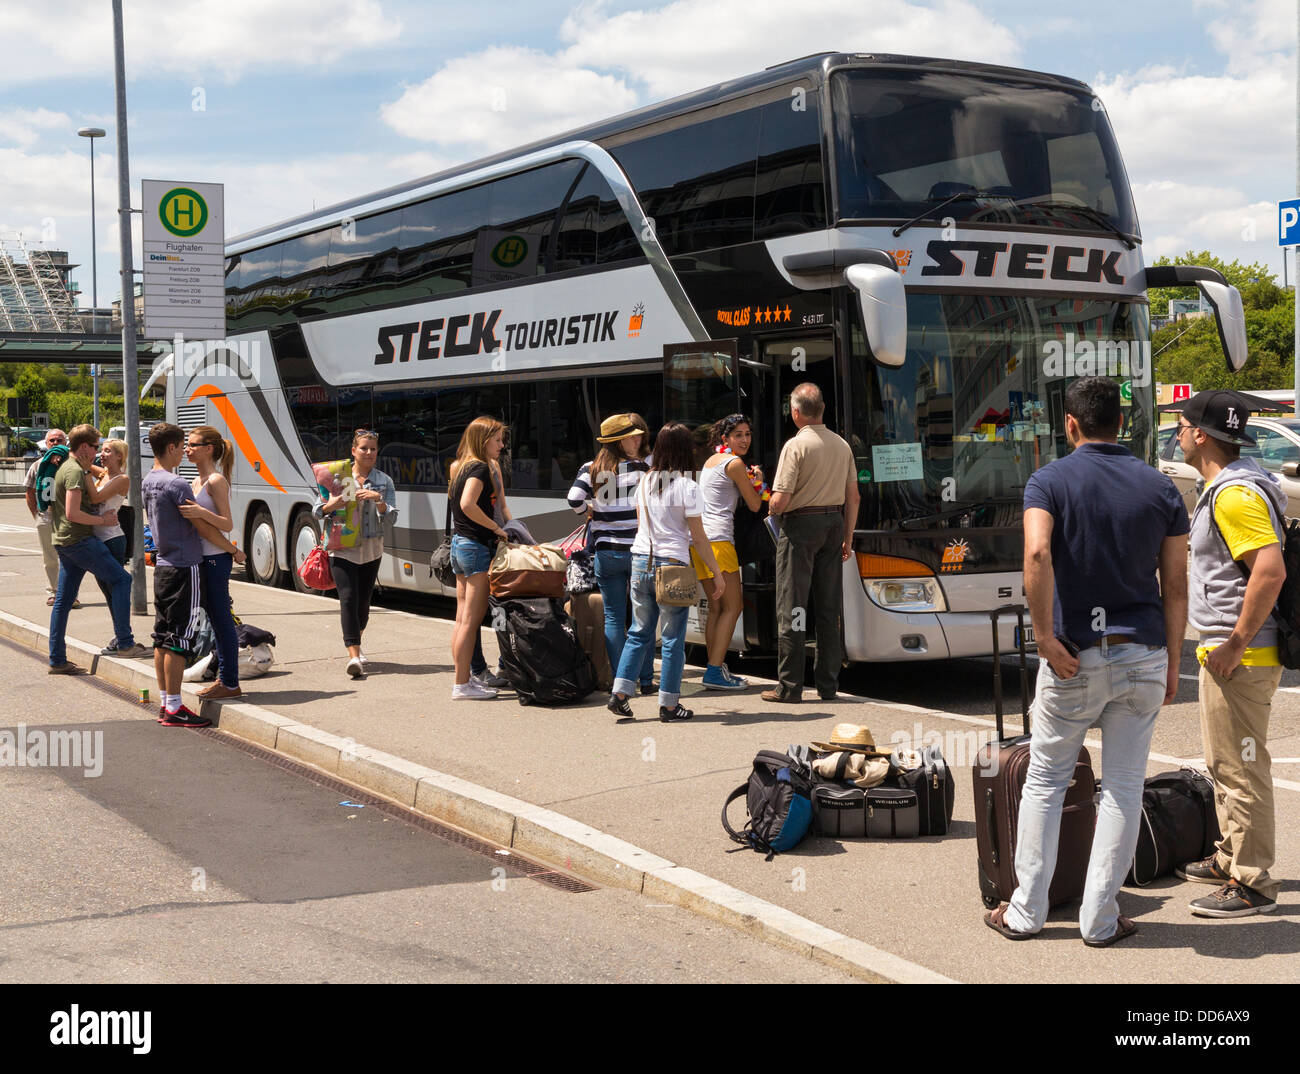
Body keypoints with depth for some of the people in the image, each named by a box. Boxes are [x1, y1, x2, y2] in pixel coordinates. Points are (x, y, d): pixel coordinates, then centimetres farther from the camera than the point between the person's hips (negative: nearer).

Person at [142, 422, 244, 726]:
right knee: (178, 639, -6)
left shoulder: (148, 481, 11)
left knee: (162, 638, 11)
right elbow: (203, 527, -15)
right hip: (184, 567, -9)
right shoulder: (176, 484, -17)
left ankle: (165, 704, 17)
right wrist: (234, 550, -2)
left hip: (163, 565, 9)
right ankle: (174, 710, -4)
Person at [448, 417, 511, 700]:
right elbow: (467, 505, -27)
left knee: (463, 618, 12)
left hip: (459, 543, 10)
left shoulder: (460, 467, 14)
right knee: (472, 618, -6)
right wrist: (496, 528, -18)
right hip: (476, 546, -10)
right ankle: (462, 685, -4)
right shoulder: (480, 468, -14)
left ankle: (463, 680, 17)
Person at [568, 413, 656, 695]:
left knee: (613, 616, 7)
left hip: (605, 552, 2)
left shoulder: (592, 469, 2)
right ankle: (645, 680, 11)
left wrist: (591, 512, 11)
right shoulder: (643, 468, -5)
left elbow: (575, 498, -7)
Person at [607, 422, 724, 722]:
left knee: (639, 633, 14)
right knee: (673, 638, 4)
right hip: (672, 565, -5)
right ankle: (669, 704, 8)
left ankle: (619, 694, 8)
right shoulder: (687, 487, -9)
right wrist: (717, 574, 0)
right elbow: (698, 538, -7)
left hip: (640, 562, 5)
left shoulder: (645, 482, 6)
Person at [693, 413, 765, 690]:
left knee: (717, 607, 12)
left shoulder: (711, 460, 20)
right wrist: (757, 481, 17)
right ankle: (715, 671, -11)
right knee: (732, 607, -6)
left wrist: (748, 479, 19)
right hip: (718, 538, -9)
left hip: (698, 540, 9)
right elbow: (754, 504, 0)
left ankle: (715, 669, 12)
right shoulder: (735, 464, -6)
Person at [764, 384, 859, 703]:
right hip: (834, 524, 6)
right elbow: (853, 497, 10)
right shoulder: (842, 445, 7)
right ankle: (828, 685, 14)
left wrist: (771, 510, 5)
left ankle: (789, 686, 1)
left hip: (800, 525, -6)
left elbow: (780, 500, -17)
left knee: (792, 608, 0)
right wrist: (847, 538, 17)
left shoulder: (796, 445, -12)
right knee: (829, 610, 10)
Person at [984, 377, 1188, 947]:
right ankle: (1099, 918, 11)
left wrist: (1046, 636, -16)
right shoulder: (1161, 488, 5)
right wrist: (1172, 663, 10)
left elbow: (1037, 553, -23)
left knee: (1045, 781, 11)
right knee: (1124, 786, 8)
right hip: (1144, 652, 2)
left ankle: (1026, 910, 16)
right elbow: (1176, 586, 4)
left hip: (1076, 655, -2)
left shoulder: (1050, 480, -4)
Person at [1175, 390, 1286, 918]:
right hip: (1226, 651, 11)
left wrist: (1236, 643, -23)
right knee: (1225, 763, 20)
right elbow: (1257, 567, 22)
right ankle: (1231, 859, 32)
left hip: (1239, 657, -11)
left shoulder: (1234, 493, -19)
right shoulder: (1229, 486, 15)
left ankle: (1252, 884, 3)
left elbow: (1270, 570, -28)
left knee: (1241, 769, -4)